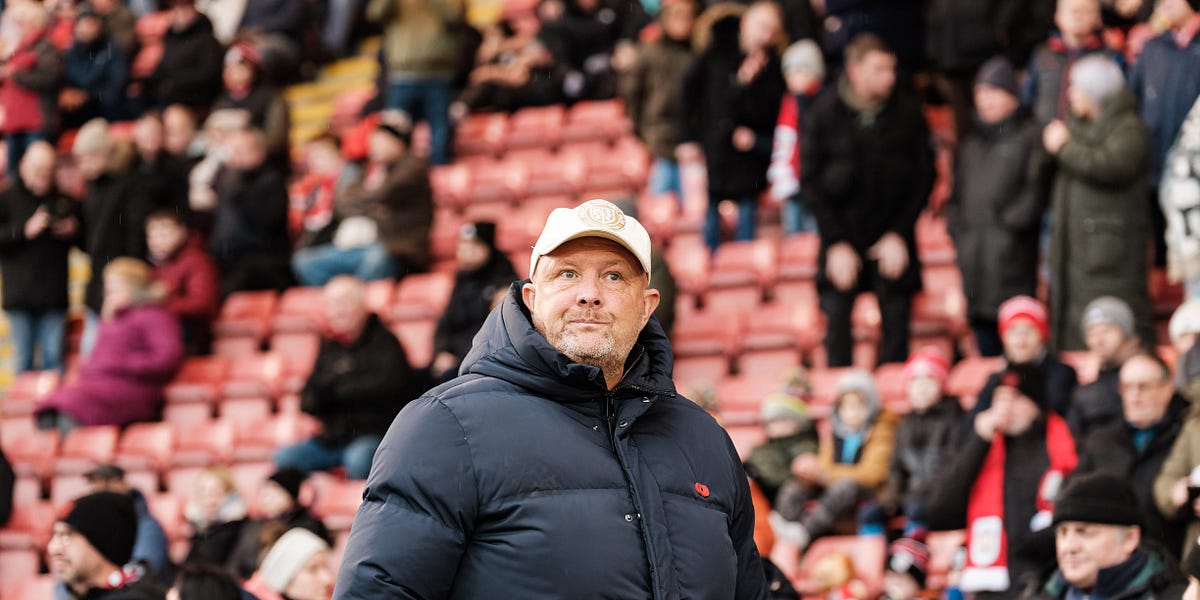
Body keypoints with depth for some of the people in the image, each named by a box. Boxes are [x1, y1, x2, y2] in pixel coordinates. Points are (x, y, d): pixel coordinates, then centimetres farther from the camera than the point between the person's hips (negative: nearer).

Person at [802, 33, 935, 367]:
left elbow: (924, 176, 3)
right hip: (842, 233, 0)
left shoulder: (907, 111, -4)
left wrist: (899, 233, -4)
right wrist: (836, 244, -6)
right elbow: (811, 181, 0)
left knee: (896, 324, -2)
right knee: (836, 322, -4)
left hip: (893, 236, 0)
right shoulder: (826, 113, -5)